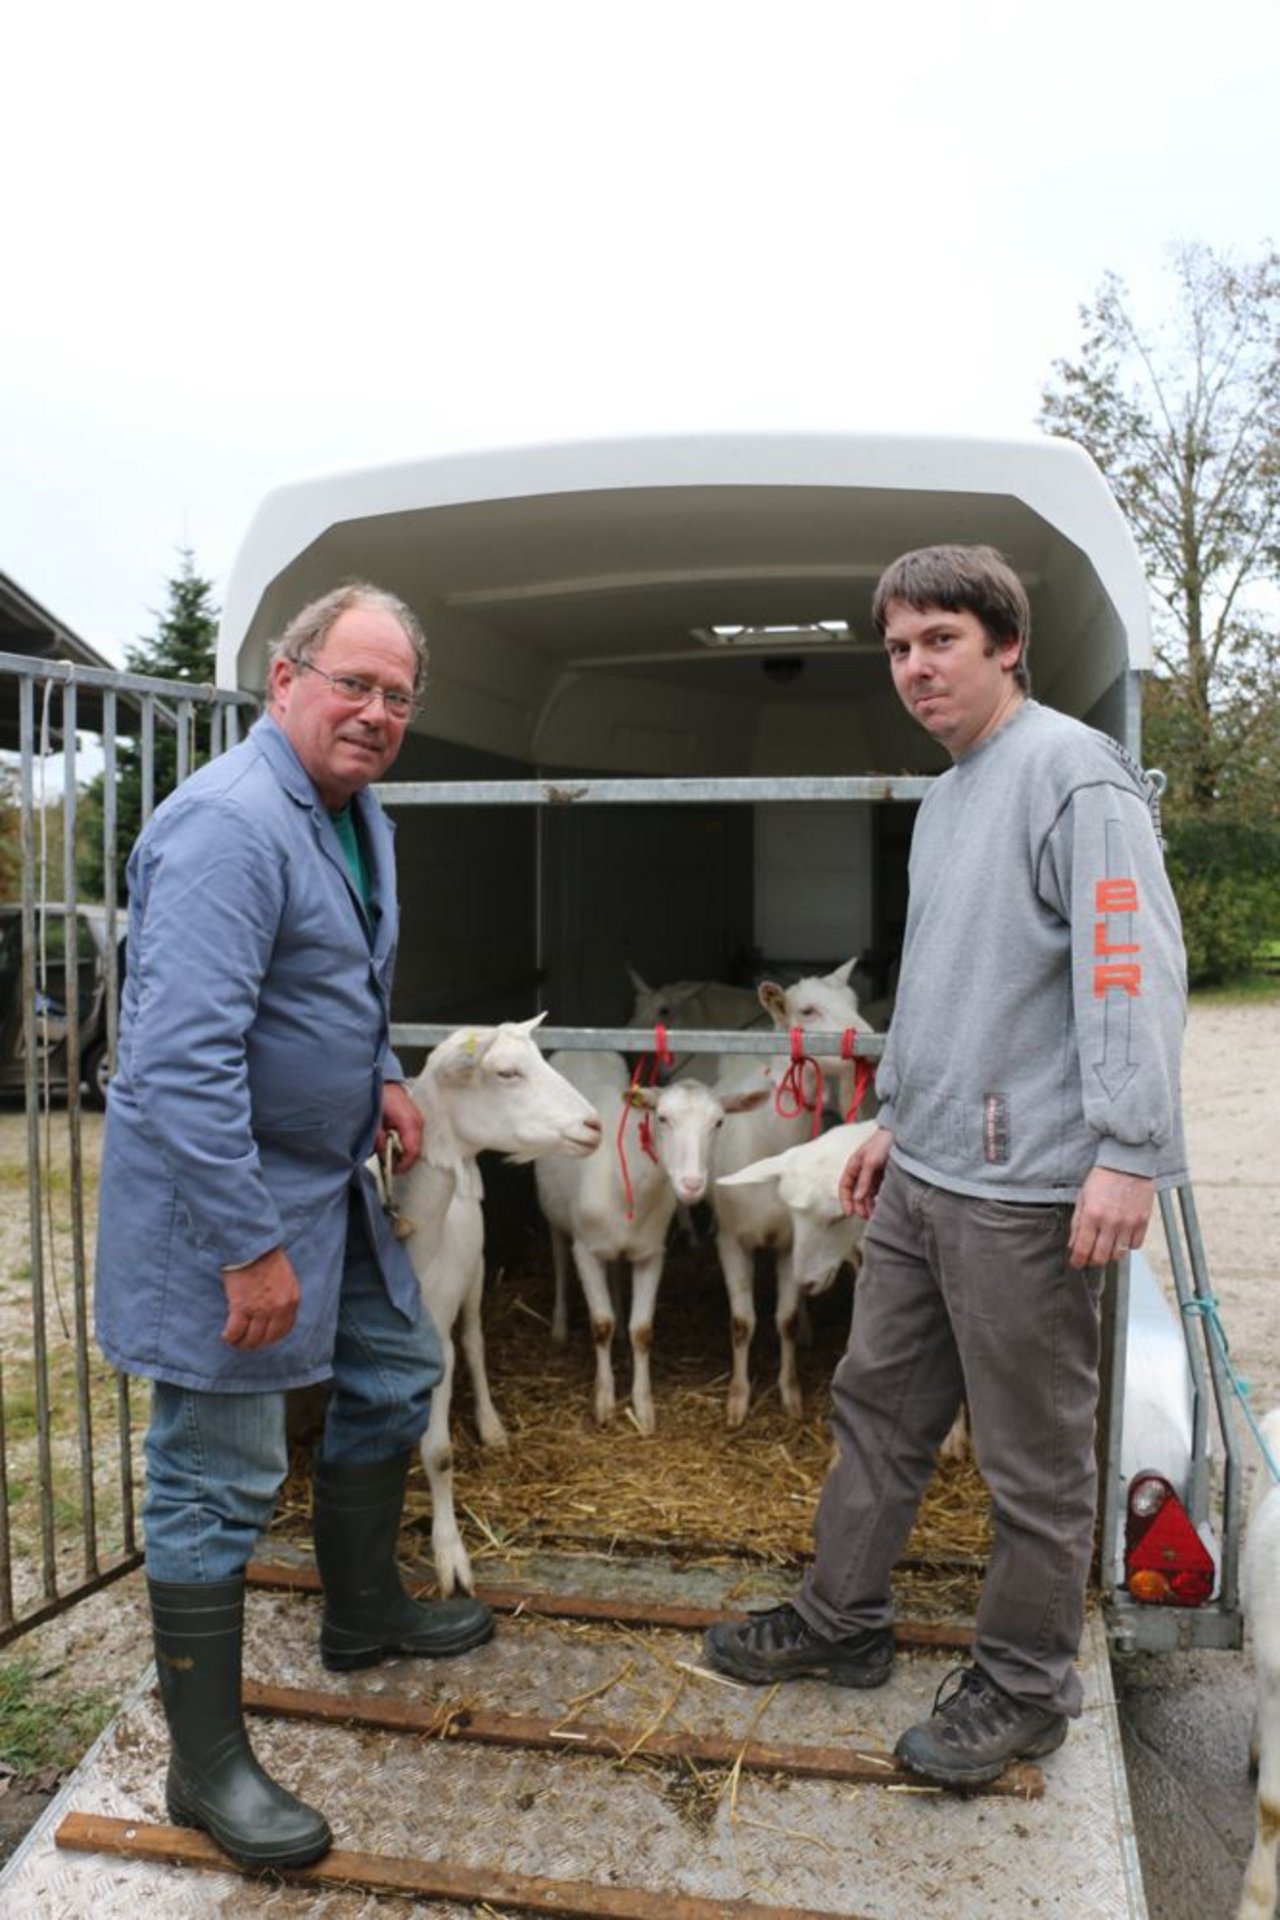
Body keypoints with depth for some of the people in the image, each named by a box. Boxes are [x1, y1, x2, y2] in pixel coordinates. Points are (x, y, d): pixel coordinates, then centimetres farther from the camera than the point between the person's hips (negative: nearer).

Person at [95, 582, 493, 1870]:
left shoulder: (352, 809, 8)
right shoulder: (230, 826, -24)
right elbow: (183, 1061, -30)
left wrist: (380, 1077, 10)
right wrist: (250, 1247, -27)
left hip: (330, 1181, 10)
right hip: (220, 1196, -10)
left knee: (395, 1376, 22)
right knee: (218, 1484, 2)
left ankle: (364, 1613, 44)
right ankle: (206, 1766, 20)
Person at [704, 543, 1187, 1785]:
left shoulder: (1073, 773, -12)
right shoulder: (946, 796, 17)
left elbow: (1135, 967, -20)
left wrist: (1128, 1152, -24)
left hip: (1024, 1192, -9)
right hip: (921, 1176, 9)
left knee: (1033, 1459, 7)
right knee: (878, 1405, 19)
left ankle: (1023, 1686, 25)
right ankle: (839, 1623, 36)